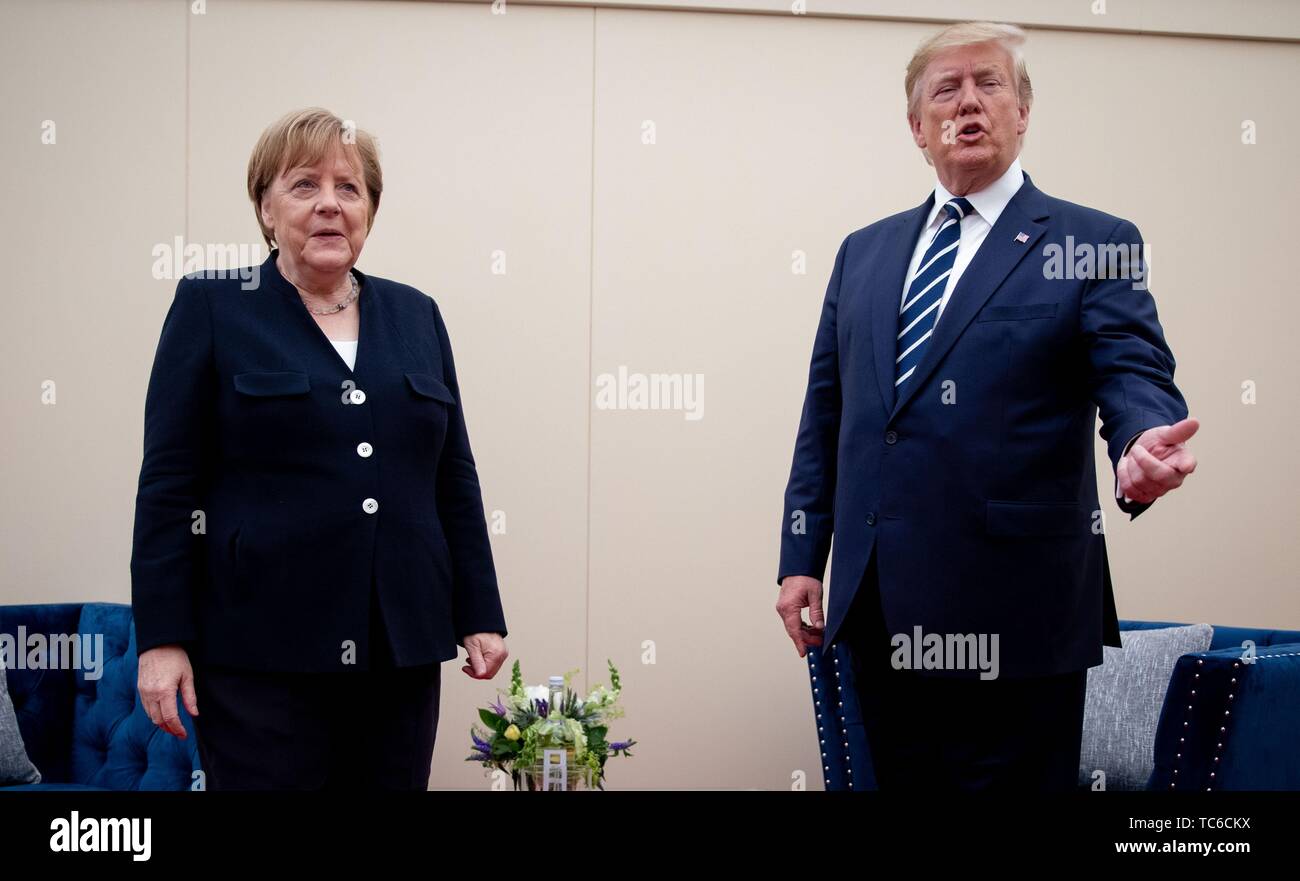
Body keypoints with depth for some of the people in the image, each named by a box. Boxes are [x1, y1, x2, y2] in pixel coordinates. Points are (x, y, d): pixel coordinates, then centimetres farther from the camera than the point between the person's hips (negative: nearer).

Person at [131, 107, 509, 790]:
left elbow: (455, 479, 13)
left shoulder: (415, 316, 12)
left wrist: (478, 616, 8)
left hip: (401, 647, 4)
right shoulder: (212, 307, 1)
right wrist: (162, 638, -9)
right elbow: (169, 484, -3)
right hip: (261, 650, -4)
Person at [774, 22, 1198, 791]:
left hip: (1014, 612, -4)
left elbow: (1135, 375, -10)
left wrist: (1145, 446, -33)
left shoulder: (1092, 244, 1)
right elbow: (825, 414, 15)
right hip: (886, 614, 5)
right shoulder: (865, 252, 15)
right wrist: (801, 557, 9)